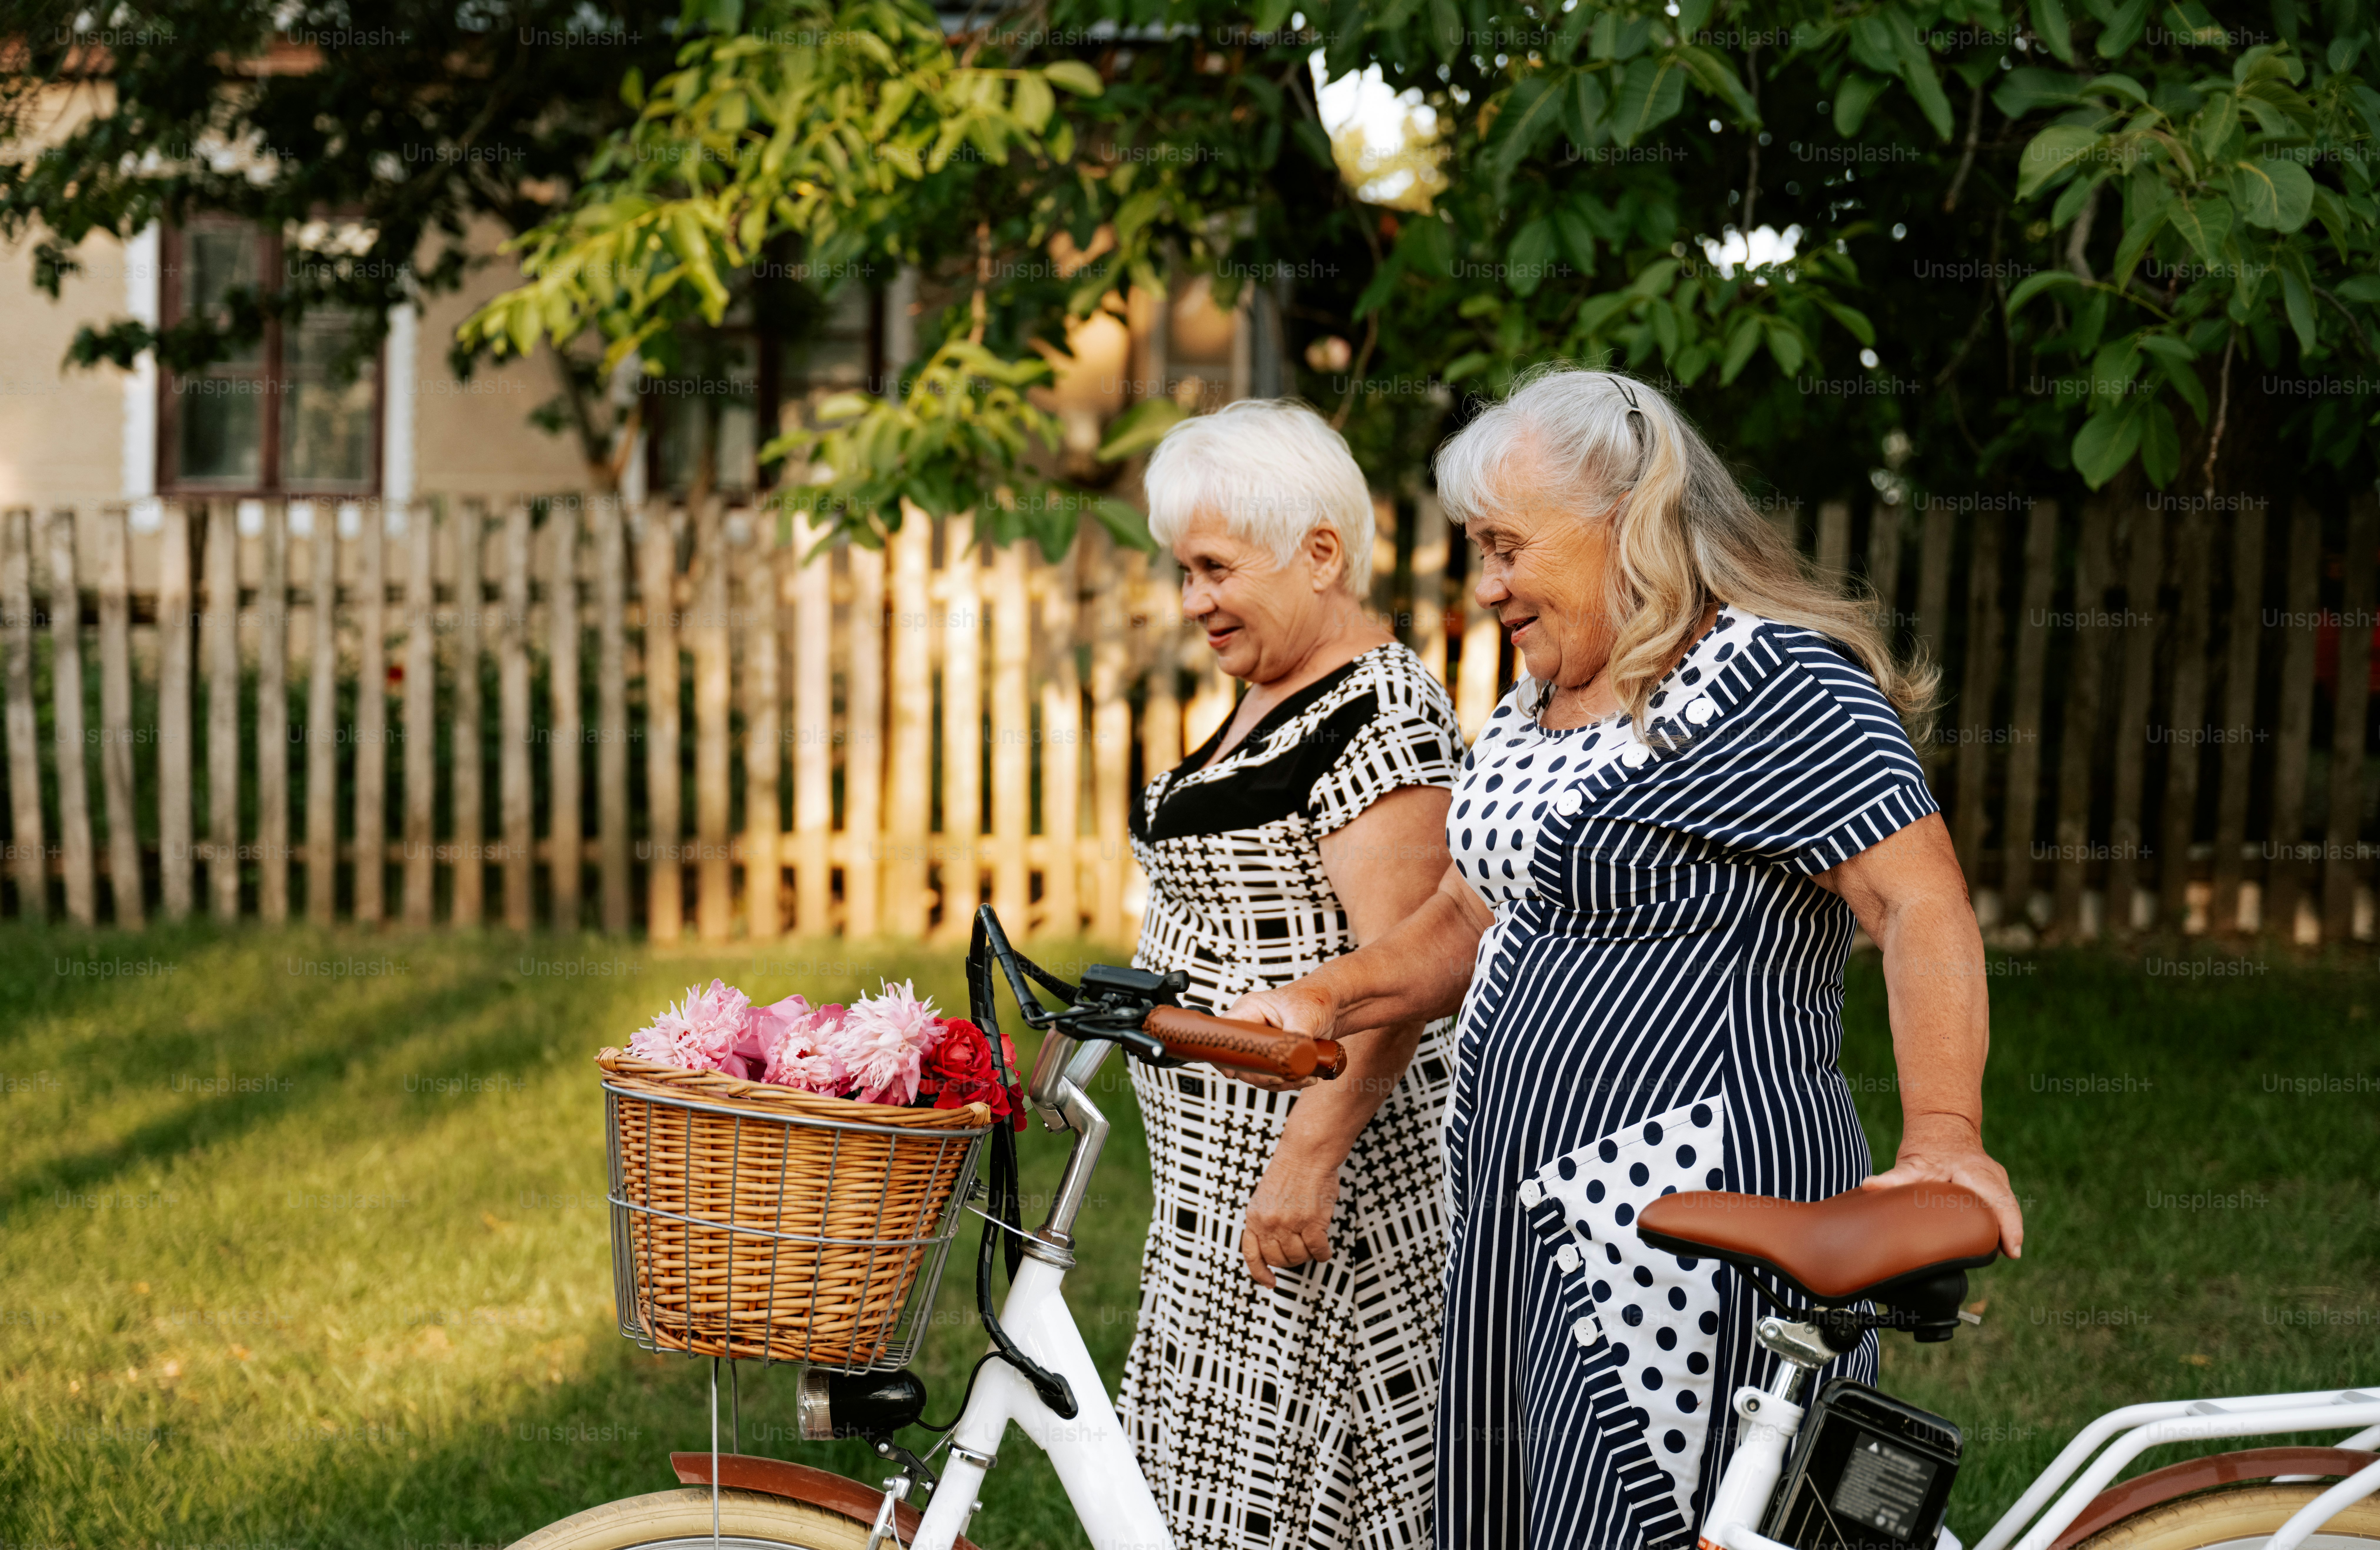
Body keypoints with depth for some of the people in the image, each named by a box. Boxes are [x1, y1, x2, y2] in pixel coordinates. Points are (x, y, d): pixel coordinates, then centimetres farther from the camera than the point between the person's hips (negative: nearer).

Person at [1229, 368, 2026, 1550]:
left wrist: (1942, 1136, -32)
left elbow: (1922, 903, -21)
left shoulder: (1772, 681, -13)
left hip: (1696, 1214, -9)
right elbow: (1477, 913, 25)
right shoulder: (1537, 705, 16)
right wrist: (1324, 998, 10)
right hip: (1527, 1213, 9)